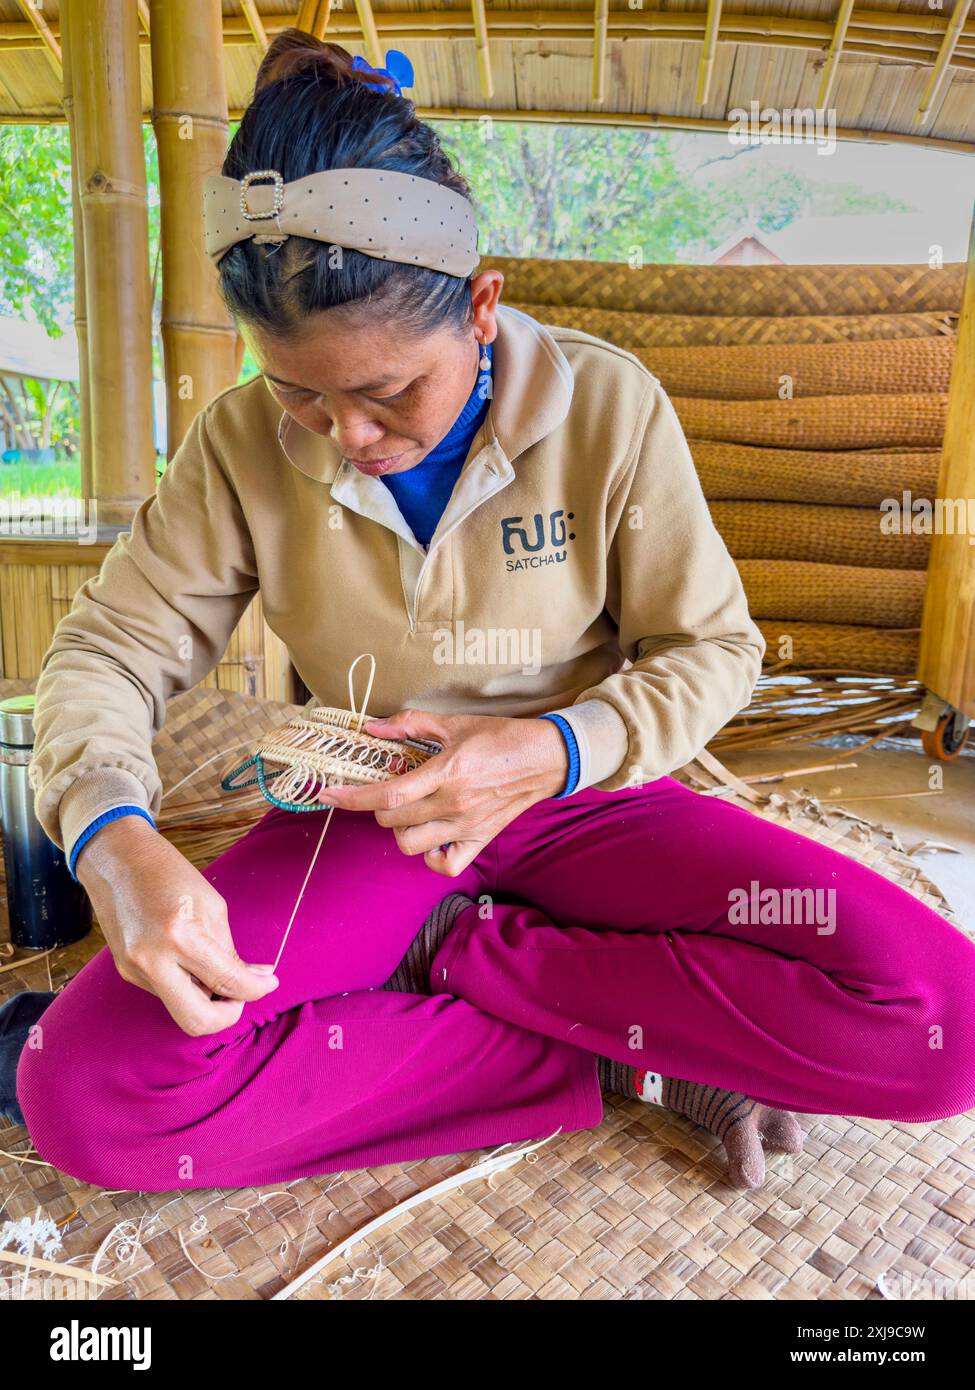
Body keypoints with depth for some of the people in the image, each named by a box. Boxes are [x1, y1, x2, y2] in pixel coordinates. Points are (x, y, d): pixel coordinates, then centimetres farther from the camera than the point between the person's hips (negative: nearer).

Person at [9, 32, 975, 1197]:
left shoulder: (607, 404, -11)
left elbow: (710, 649, -5)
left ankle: (451, 953, -10)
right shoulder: (244, 443, -6)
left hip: (578, 799, -1)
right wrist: (110, 832, -27)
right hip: (365, 823, 2)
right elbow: (109, 647, -4)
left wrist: (555, 752, -25)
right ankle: (624, 1056, -16)